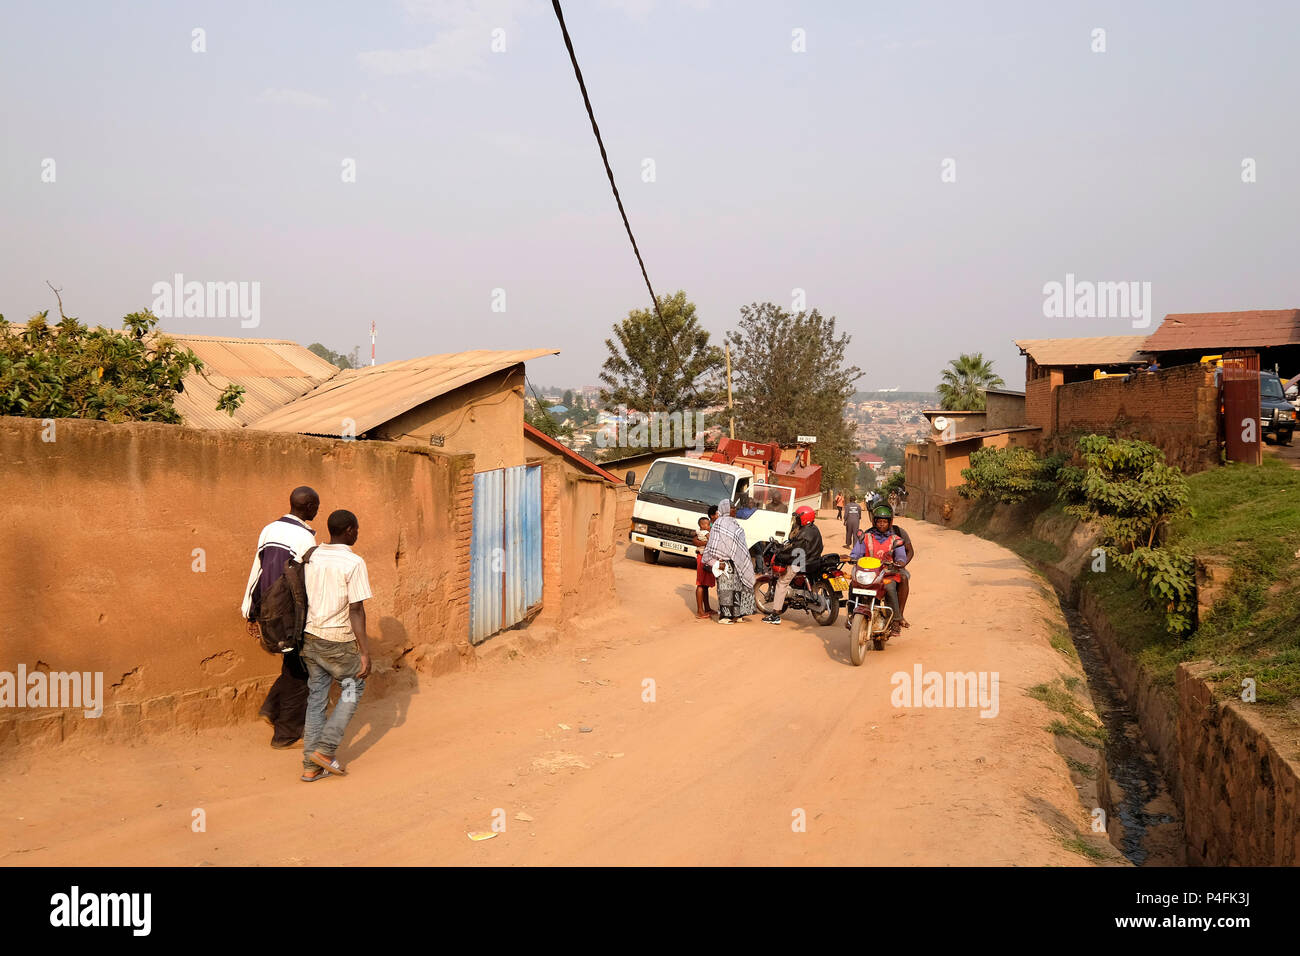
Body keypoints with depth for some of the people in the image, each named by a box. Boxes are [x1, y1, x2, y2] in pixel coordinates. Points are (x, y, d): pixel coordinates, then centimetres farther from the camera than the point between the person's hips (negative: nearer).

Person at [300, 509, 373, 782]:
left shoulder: (312, 557, 4)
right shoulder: (354, 562, -15)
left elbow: (301, 601, 11)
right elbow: (356, 610, -17)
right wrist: (364, 652, -13)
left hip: (310, 637, 6)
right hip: (338, 642, -6)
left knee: (316, 698, 14)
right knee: (354, 688, 15)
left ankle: (312, 766, 16)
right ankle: (325, 749, 7)